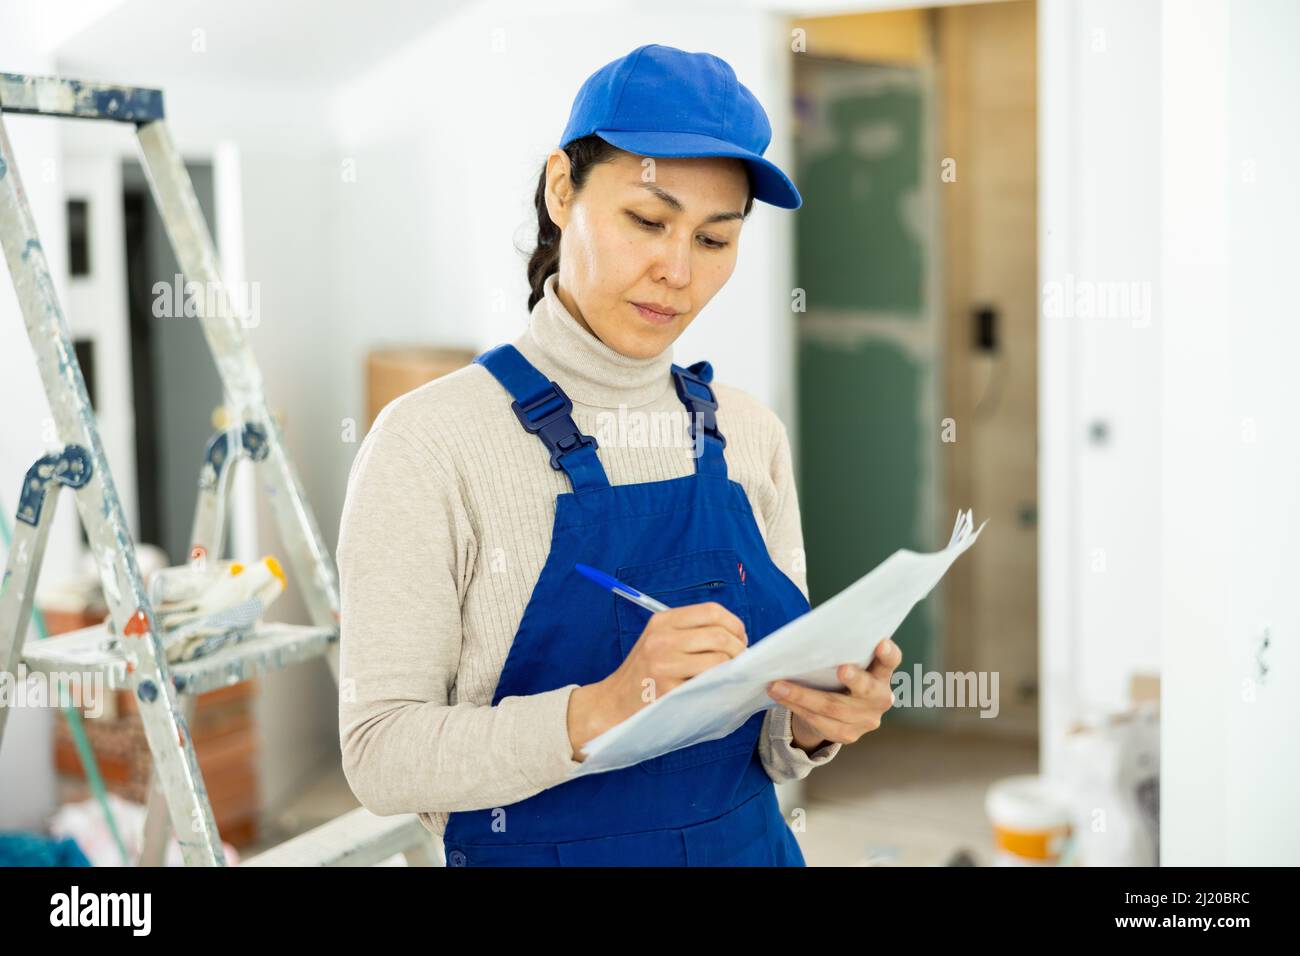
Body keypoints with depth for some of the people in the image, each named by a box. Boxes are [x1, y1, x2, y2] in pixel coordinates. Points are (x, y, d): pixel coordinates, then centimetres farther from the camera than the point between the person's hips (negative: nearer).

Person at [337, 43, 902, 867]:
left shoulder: (749, 435, -2)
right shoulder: (431, 439, -15)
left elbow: (765, 745, 5)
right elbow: (380, 752, -19)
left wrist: (812, 723, -16)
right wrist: (600, 709, -32)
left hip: (750, 843, 4)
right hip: (533, 849, -4)